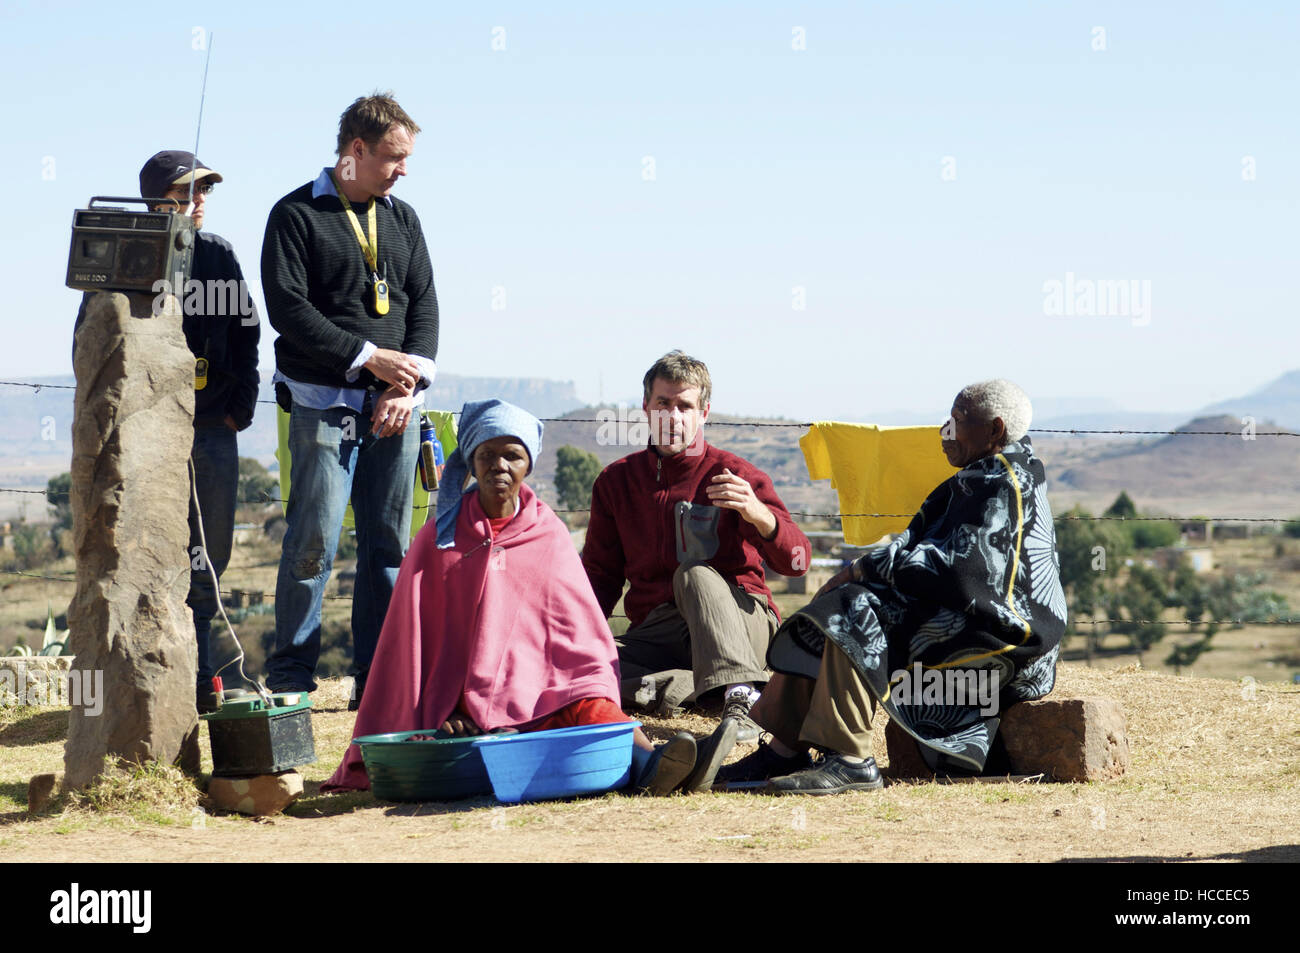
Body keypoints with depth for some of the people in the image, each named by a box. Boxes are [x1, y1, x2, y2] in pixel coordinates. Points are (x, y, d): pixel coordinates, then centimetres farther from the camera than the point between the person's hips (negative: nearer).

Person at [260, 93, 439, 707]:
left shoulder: (402, 219, 17)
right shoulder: (296, 215, -1)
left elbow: (424, 304, 12)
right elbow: (287, 309, -10)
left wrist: (411, 381, -4)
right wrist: (369, 356, -13)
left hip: (394, 405, 5)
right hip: (325, 403, -5)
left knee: (389, 544, 5)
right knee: (313, 543, -8)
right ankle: (290, 680, 0)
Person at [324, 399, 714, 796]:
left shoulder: (549, 535, 14)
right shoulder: (439, 540, 10)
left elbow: (581, 632, 11)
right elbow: (414, 639, 8)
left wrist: (595, 697, -6)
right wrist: (438, 715, -2)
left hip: (543, 693, 2)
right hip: (469, 710, -2)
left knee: (591, 706, -34)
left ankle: (648, 763, -62)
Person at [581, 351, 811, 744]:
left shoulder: (735, 475, -1)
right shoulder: (616, 480, 12)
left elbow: (796, 561, -11)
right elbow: (600, 573, 17)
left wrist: (758, 514, -32)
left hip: (740, 619, -3)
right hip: (657, 633, 3)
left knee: (694, 574, -36)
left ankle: (739, 696, -49)